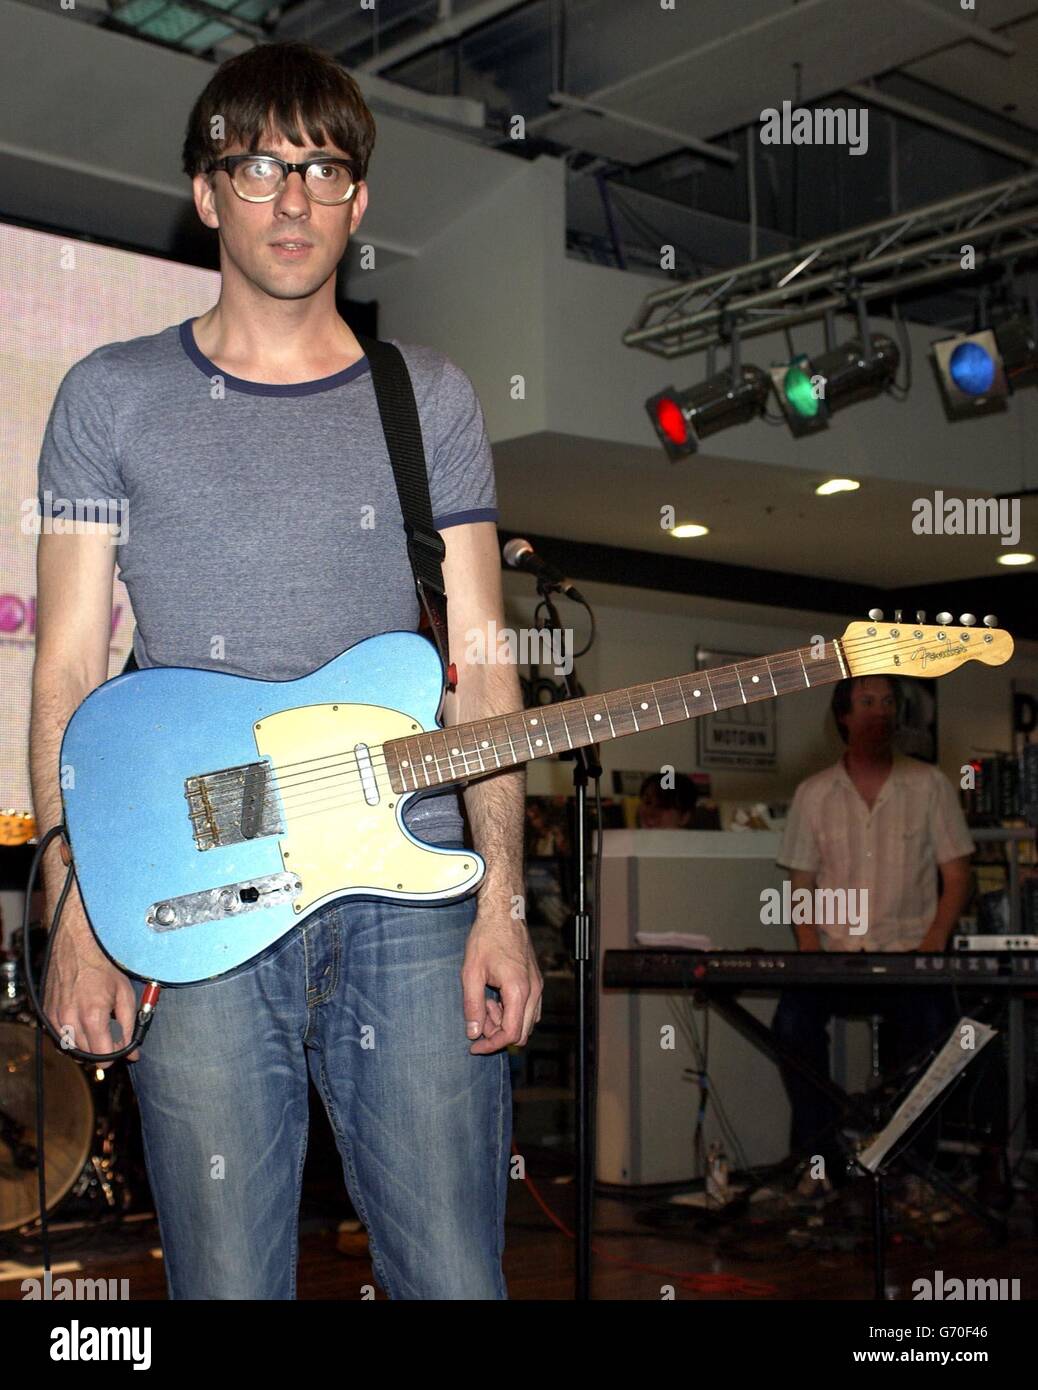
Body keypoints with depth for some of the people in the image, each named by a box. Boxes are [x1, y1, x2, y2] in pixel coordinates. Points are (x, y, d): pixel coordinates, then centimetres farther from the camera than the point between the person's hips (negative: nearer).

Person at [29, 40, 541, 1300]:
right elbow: (67, 668, 5)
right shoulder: (113, 396, 7)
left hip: (411, 899, 1)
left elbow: (482, 669, 7)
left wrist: (502, 901, -3)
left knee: (456, 1277, 3)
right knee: (225, 1284, 4)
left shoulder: (430, 399, 10)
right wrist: (77, 913, -5)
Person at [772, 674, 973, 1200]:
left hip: (910, 954, -1)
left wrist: (930, 948, -11)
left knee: (930, 1020, -31)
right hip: (834, 955, 1)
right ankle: (818, 1156, -10)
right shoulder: (814, 793, 9)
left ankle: (913, 1164, -9)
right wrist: (811, 953, -6)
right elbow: (801, 884, 10)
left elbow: (956, 877, 4)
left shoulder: (929, 785, 5)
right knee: (793, 1017, -28)